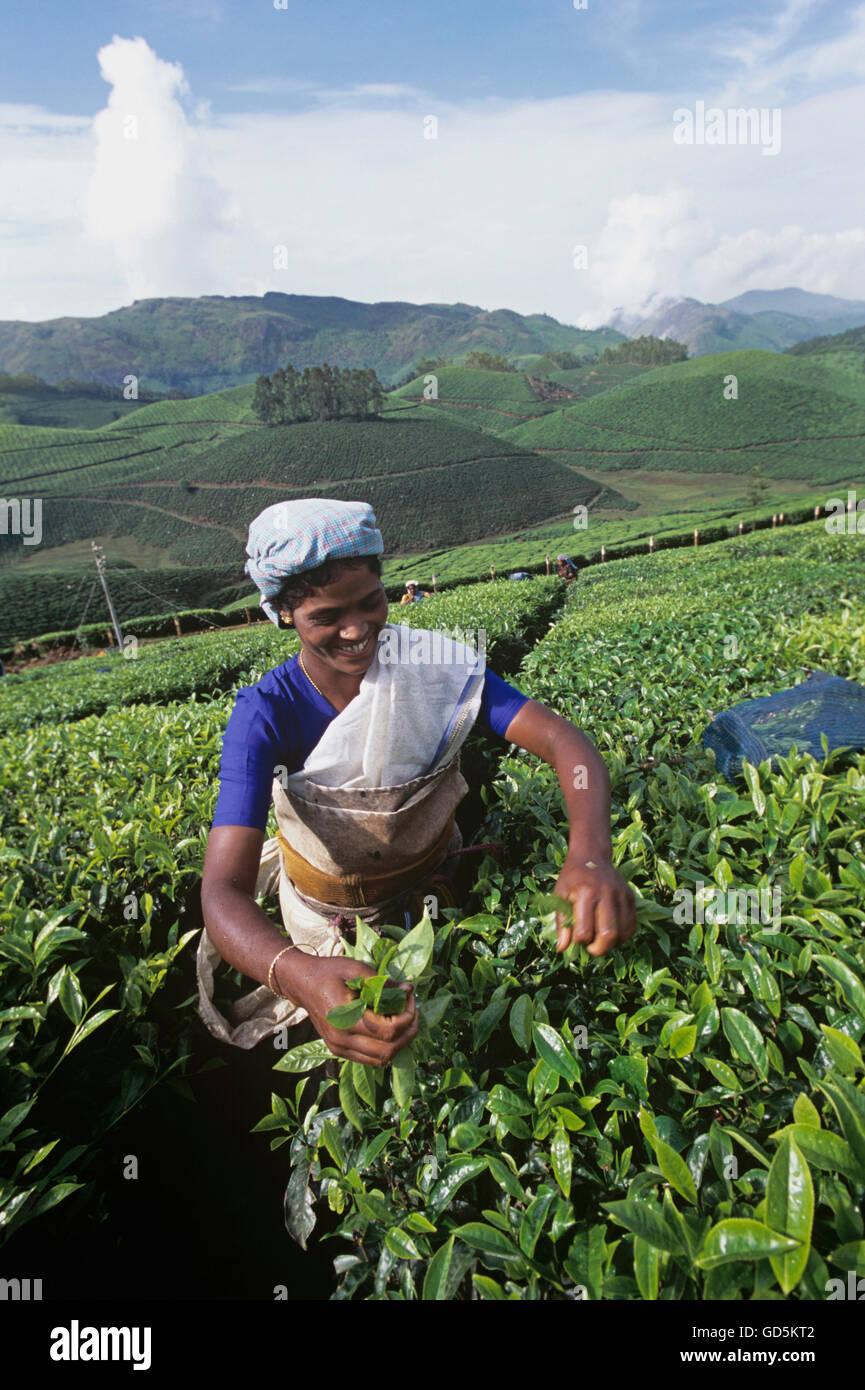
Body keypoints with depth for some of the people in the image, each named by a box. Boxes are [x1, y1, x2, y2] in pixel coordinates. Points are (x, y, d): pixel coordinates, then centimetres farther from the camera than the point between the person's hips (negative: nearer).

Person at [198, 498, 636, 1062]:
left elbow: (563, 740, -35)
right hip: (331, 908, -2)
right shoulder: (266, 716, -31)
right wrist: (299, 975, -63)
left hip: (434, 878, 2)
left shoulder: (437, 665, -26)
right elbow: (223, 893, -41)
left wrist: (591, 855, -56)